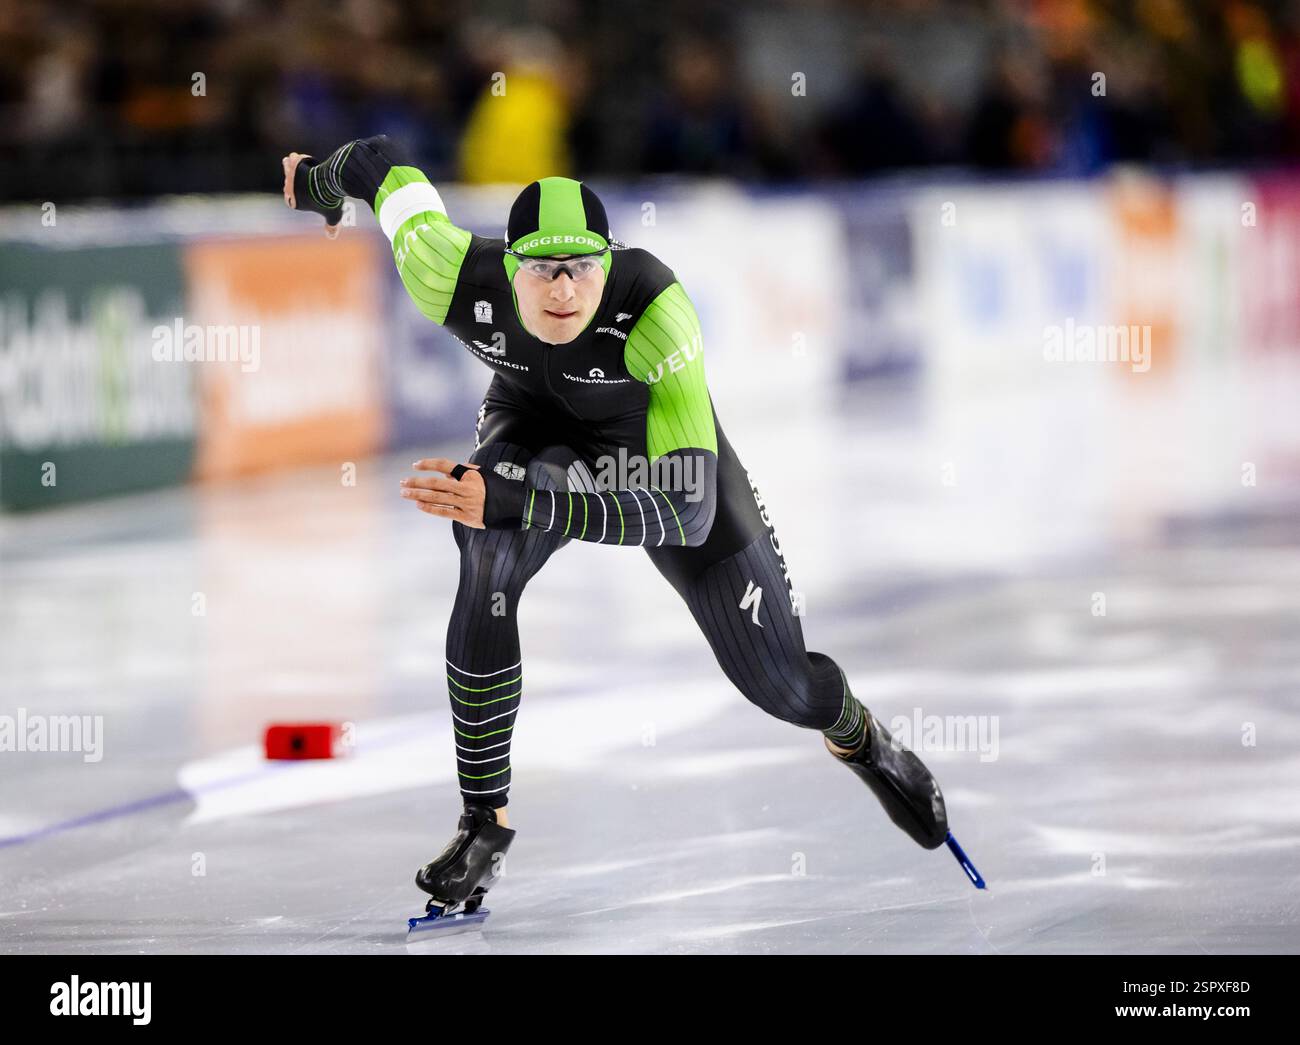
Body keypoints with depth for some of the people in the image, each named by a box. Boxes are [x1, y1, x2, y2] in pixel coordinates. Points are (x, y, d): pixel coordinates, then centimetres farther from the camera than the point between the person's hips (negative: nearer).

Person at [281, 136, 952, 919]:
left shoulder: (657, 308, -44)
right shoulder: (456, 281, -36)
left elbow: (687, 511, -47)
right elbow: (385, 164, -15)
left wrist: (507, 501, -57)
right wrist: (318, 186, 10)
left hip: (656, 433, -1)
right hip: (536, 425, 1)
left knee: (780, 685, 5)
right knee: (488, 551, -34)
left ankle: (856, 734, 46)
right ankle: (486, 821, -18)